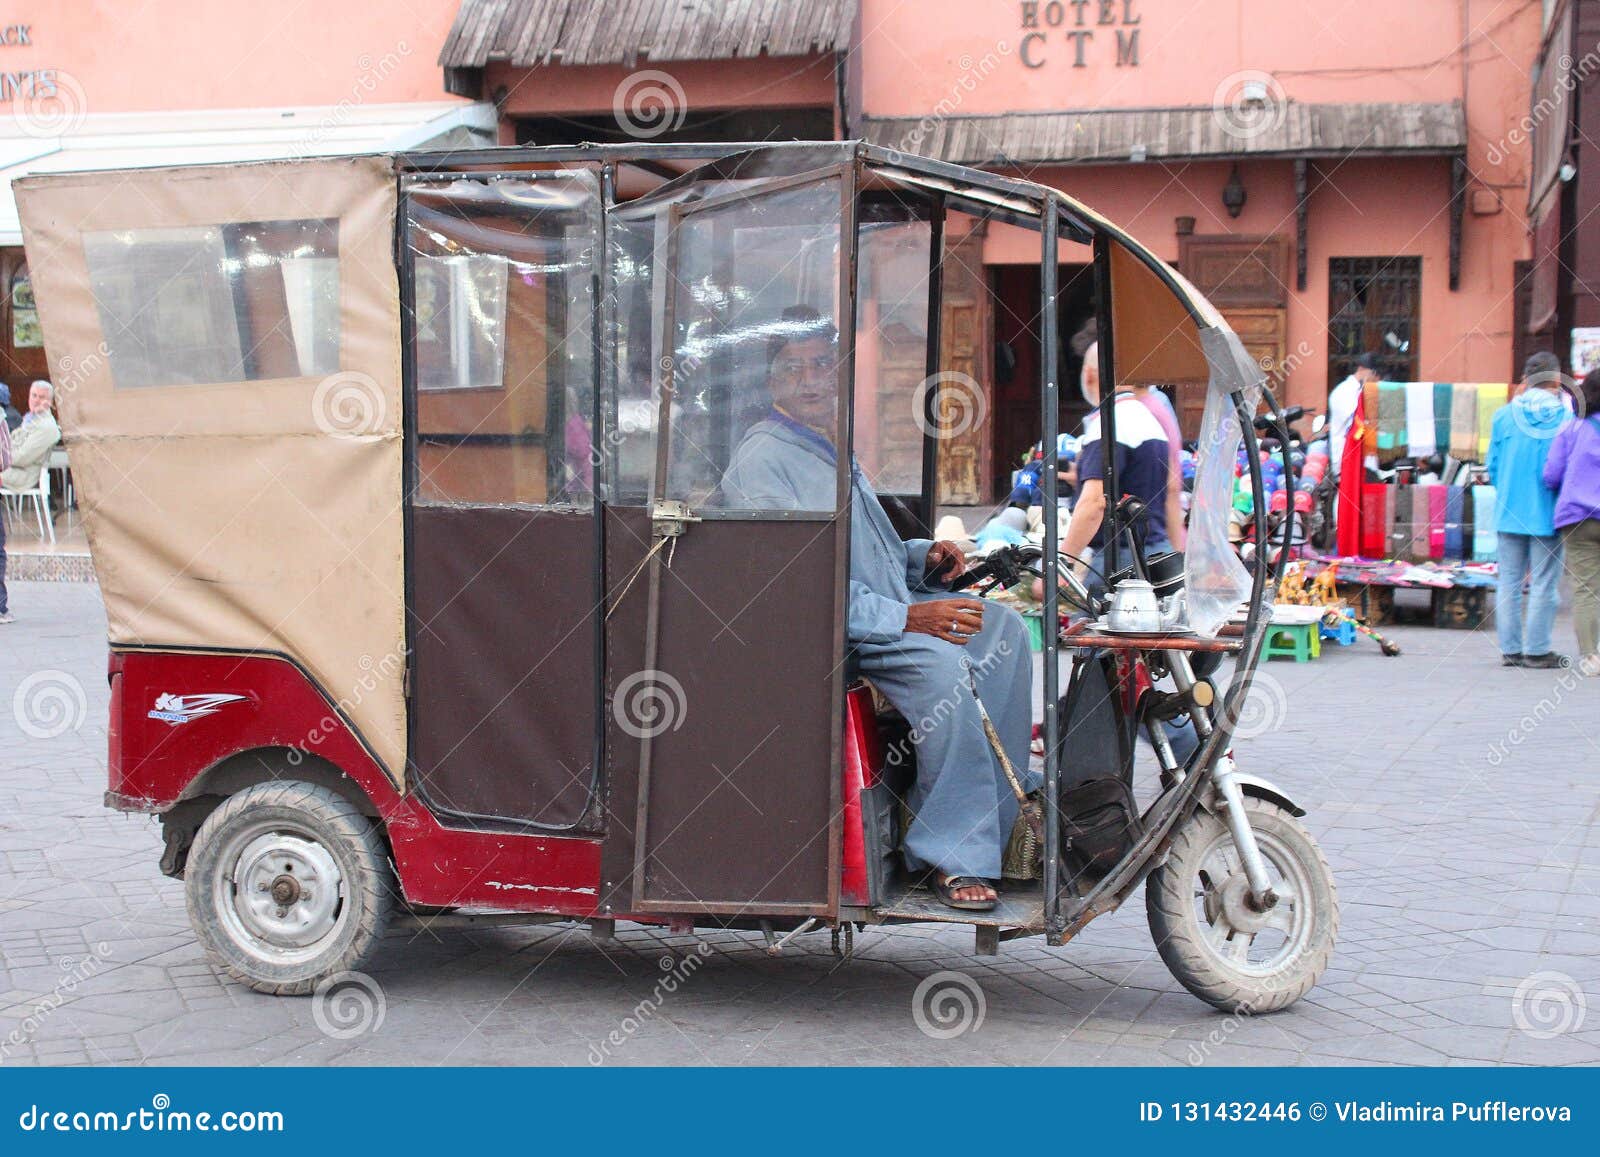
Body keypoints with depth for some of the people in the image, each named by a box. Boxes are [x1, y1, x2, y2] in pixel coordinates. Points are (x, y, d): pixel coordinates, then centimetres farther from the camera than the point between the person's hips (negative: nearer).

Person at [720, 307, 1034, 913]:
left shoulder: (833, 446, 19)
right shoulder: (761, 459, -13)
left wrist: (921, 556, 7)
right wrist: (906, 618, -25)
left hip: (893, 607, 10)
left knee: (1001, 626, -1)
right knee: (940, 664, -30)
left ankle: (1005, 802, 0)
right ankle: (953, 854, -23)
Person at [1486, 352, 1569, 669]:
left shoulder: (1504, 416, -1)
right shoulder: (1566, 418, -9)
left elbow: (1492, 467, 5)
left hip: (1509, 512, 3)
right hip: (1548, 514, -3)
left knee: (1509, 583, 10)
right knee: (1544, 584, 4)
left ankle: (1511, 648, 12)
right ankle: (1536, 650, 6)